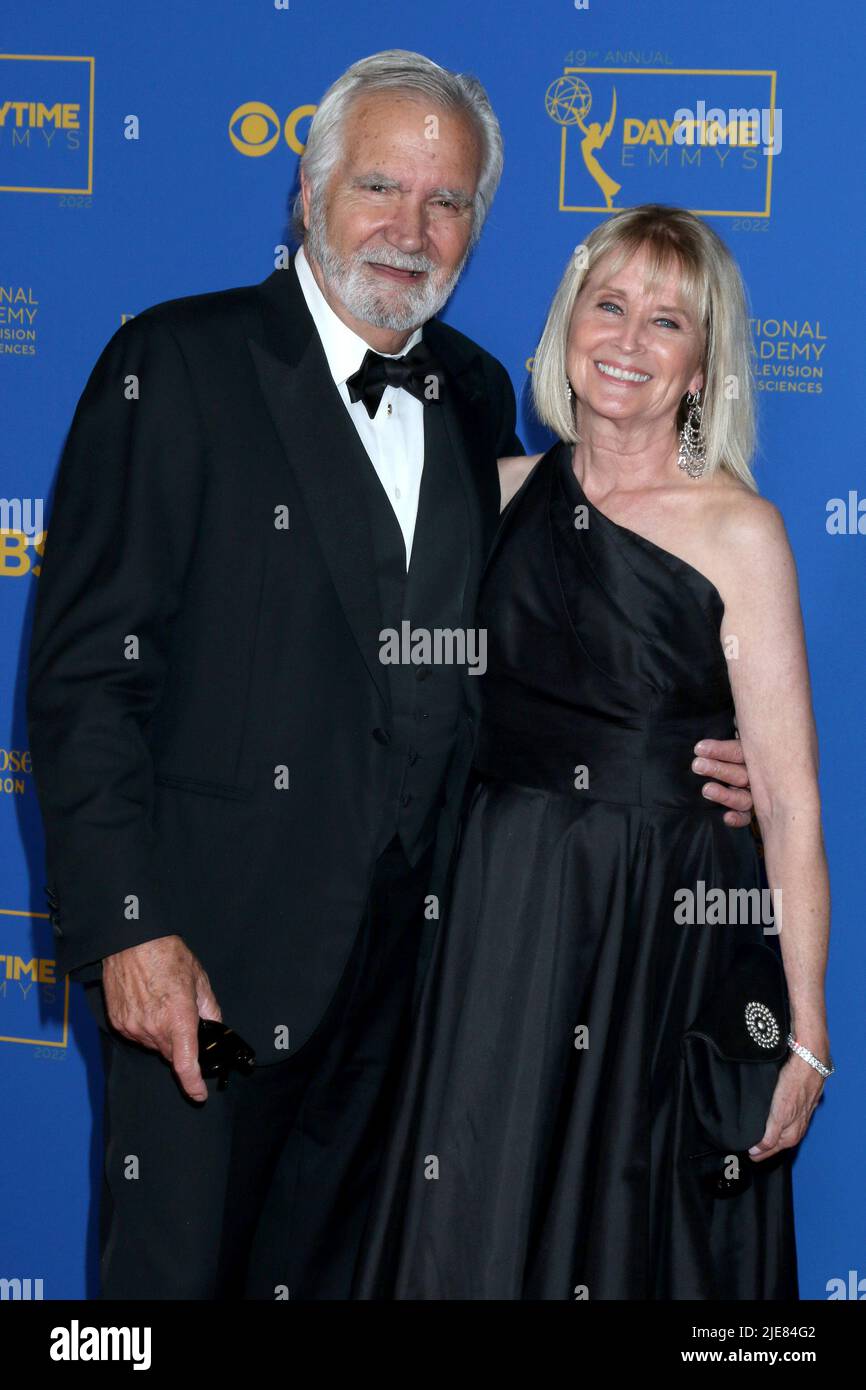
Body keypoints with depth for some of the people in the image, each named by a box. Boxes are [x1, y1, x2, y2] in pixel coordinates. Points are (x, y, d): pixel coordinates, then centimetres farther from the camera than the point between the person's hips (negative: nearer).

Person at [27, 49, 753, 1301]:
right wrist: (125, 928, -17)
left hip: (412, 950, 5)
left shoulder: (479, 396, 11)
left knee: (330, 1260, 17)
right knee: (179, 1260, 6)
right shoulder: (177, 364, -7)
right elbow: (84, 669, -11)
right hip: (209, 948, -5)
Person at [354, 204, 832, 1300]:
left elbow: (788, 797, -12)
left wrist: (805, 1029, -14)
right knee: (476, 1219, 12)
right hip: (498, 910, 4)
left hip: (668, 925, -4)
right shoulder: (507, 492, 4)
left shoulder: (736, 529, -9)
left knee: (633, 1228, 9)